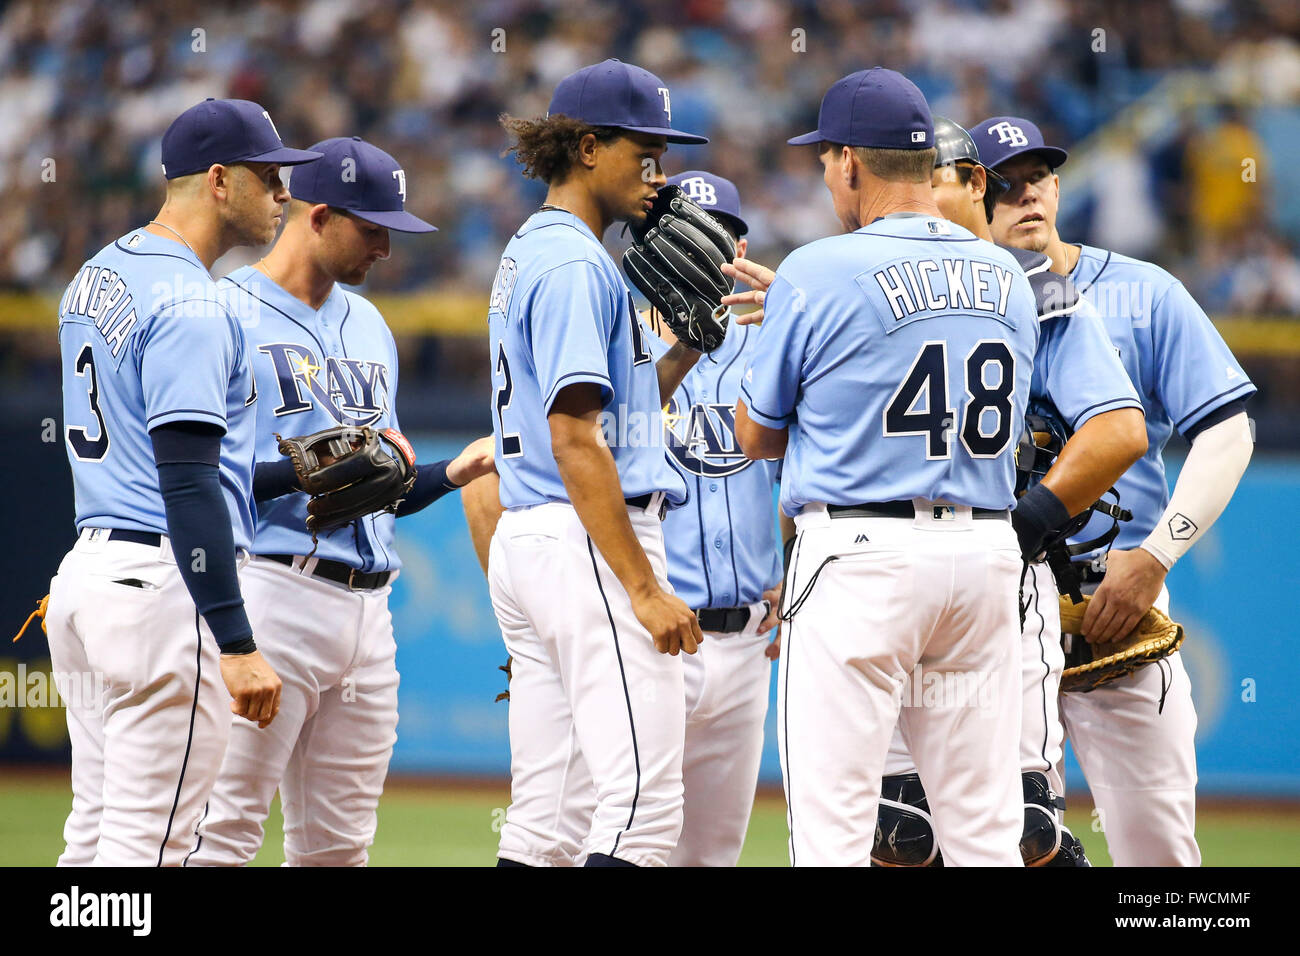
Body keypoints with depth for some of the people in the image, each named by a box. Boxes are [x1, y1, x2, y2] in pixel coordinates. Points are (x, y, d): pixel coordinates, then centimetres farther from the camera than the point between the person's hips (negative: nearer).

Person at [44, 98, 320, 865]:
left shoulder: (97, 278, 15)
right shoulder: (190, 304, -15)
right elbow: (188, 487, -21)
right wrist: (238, 645, -23)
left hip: (87, 567, 10)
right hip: (164, 581, -10)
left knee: (95, 836, 12)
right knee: (148, 844, -8)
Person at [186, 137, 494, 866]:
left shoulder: (369, 326, 22)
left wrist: (452, 473, 8)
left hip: (366, 609, 8)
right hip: (270, 594, -8)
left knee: (339, 844, 9)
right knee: (223, 833, -12)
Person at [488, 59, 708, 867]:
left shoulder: (529, 254, 20)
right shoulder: (573, 263, -11)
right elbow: (576, 441, -19)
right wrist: (645, 589, -21)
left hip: (525, 544, 11)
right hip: (587, 542, -11)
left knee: (548, 820, 9)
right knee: (644, 804, -14)